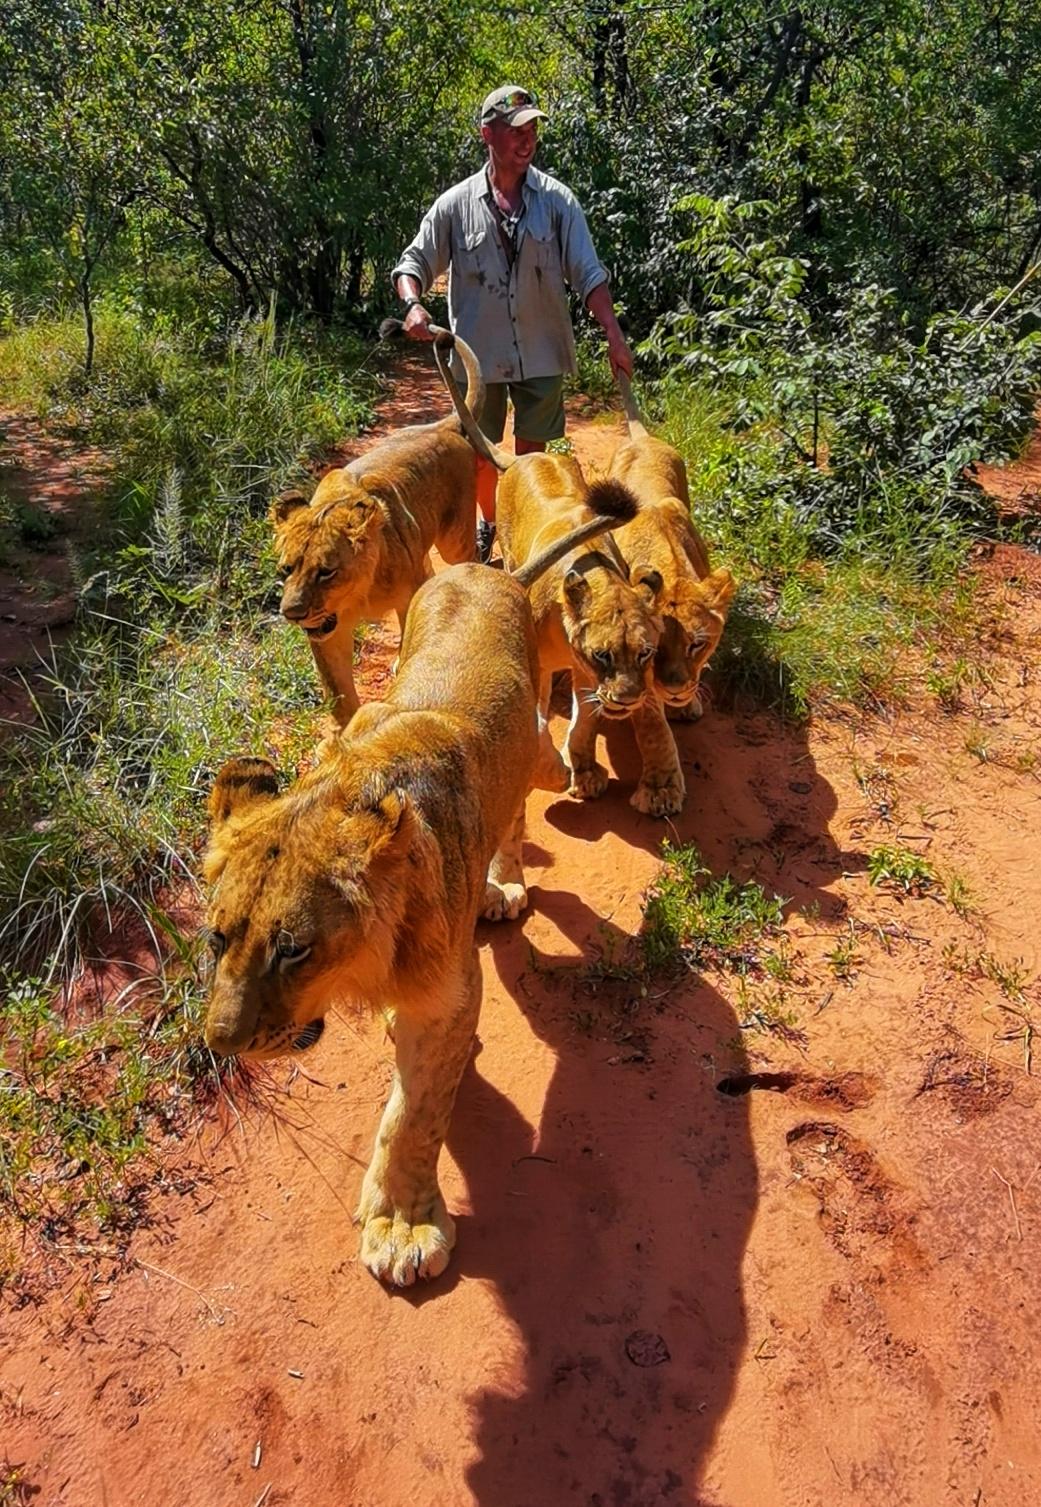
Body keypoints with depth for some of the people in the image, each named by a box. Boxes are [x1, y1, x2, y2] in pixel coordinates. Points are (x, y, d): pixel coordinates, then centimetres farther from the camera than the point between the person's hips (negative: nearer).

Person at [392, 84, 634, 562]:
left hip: (541, 352, 0)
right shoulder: (456, 204, -1)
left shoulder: (556, 200, -1)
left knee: (532, 452, 8)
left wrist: (615, 335, -13)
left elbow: (588, 274, -4)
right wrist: (413, 304, -20)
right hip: (479, 352, 0)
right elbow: (413, 262, 2)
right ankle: (488, 524, 36)